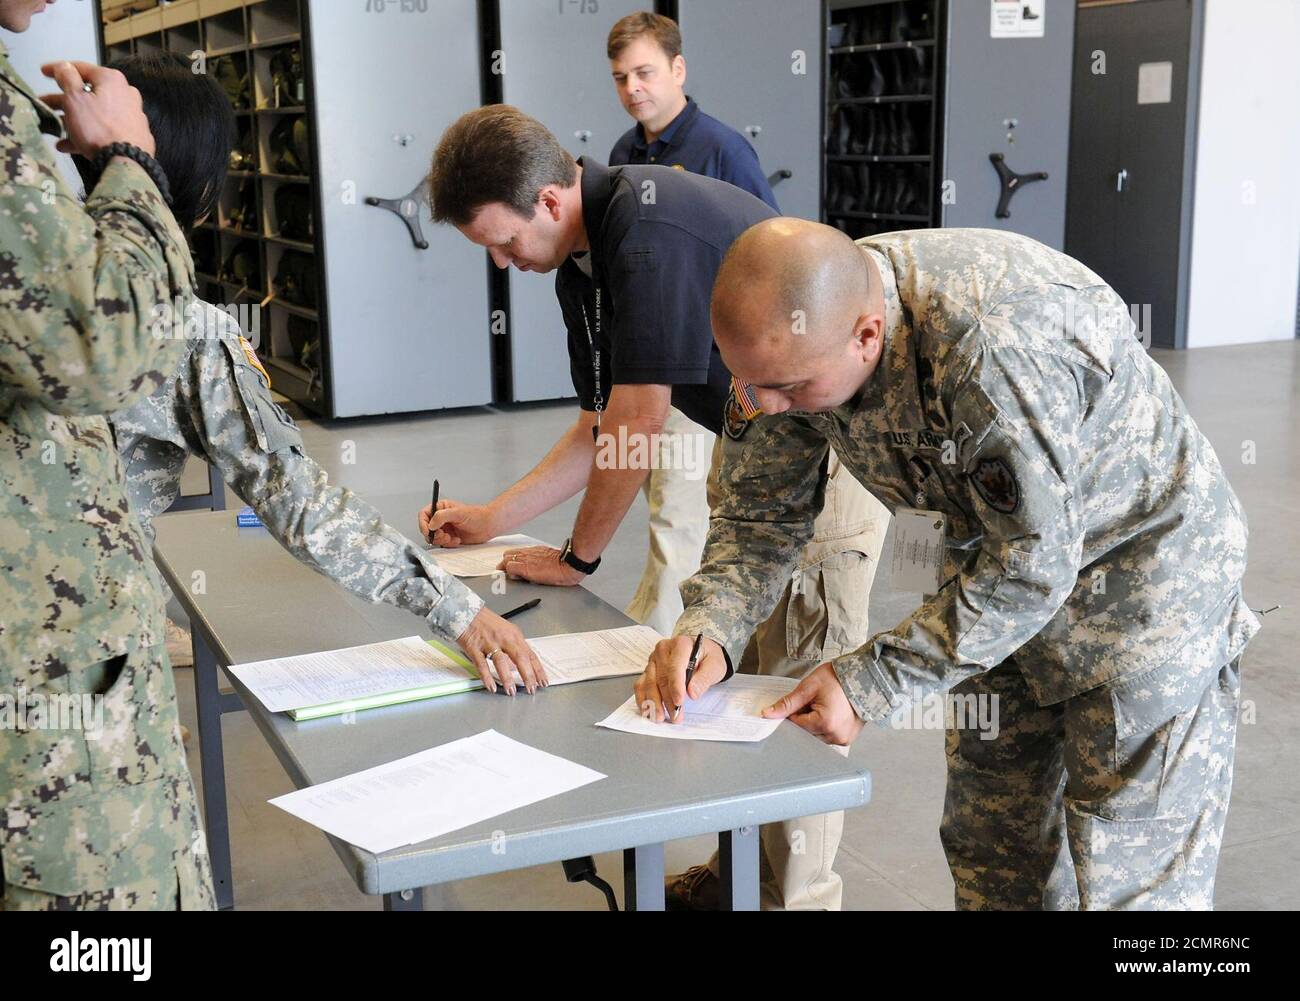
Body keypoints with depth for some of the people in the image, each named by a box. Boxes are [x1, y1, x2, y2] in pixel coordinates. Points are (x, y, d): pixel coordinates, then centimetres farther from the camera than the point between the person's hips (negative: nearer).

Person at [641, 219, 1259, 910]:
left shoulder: (991, 345, -39)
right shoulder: (802, 330, -16)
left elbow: (1033, 565, -32)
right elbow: (761, 507, -5)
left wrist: (870, 683, -30)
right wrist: (710, 627, -22)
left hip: (1139, 565, -7)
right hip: (1000, 569, 7)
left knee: (1134, 877, 0)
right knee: (991, 851, 17)